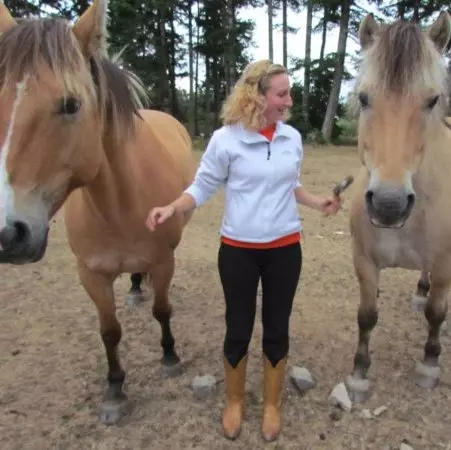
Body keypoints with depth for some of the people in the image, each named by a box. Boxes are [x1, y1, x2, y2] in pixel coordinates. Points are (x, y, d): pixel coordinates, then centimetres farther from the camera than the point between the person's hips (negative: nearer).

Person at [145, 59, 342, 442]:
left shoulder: (293, 137, 1)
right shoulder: (226, 139, -11)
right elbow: (203, 187, -5)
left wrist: (318, 202, 1)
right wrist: (172, 208, -22)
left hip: (285, 248, 3)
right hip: (239, 250, -3)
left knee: (277, 328, 14)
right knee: (238, 329, 12)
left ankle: (272, 404, 37)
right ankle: (234, 402, 38)